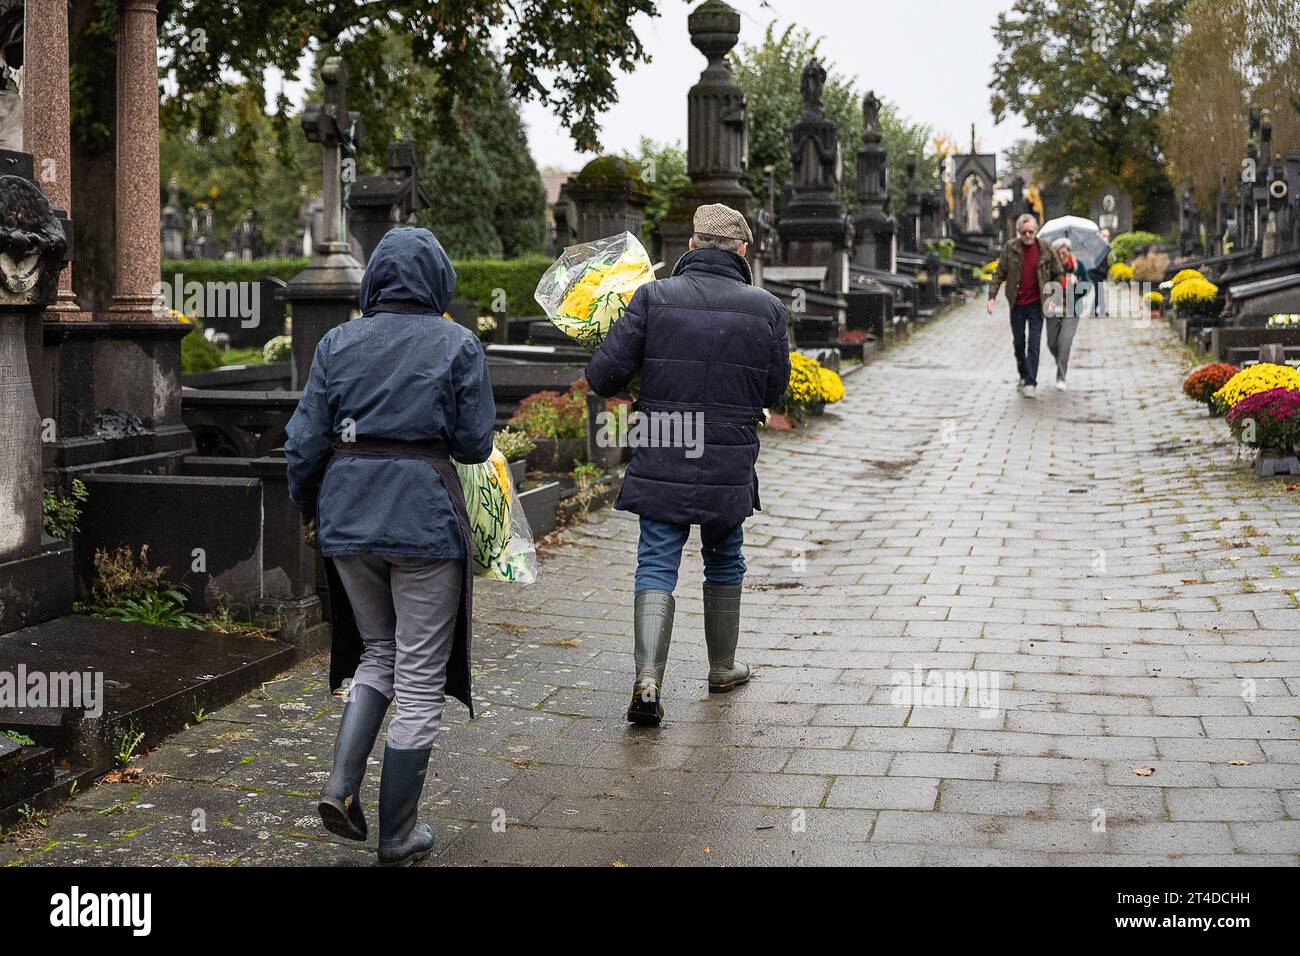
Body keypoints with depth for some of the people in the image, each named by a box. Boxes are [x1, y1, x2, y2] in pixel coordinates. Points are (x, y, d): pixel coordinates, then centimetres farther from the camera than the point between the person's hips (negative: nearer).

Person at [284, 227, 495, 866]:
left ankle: (341, 785, 5)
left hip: (347, 518, 4)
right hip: (424, 518, -4)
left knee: (377, 652, 23)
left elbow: (306, 441, 2)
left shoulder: (338, 343, 4)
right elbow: (474, 444, -4)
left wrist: (304, 504, 18)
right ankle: (398, 837, 12)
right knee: (420, 677, 6)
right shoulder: (457, 345, -3)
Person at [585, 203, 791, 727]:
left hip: (660, 463, -1)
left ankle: (648, 678, -12)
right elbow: (774, 389, 6)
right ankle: (722, 667, 35)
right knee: (724, 562, 20)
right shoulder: (766, 309, -3)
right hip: (730, 464, 1)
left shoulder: (653, 298, -7)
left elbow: (602, 376, -9)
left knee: (657, 567, 4)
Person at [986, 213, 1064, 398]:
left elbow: (1057, 274, 7)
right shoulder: (1010, 247, -5)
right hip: (1017, 304, 1)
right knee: (1018, 343, 13)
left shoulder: (1045, 248, -4)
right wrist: (992, 296, -9)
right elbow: (999, 274, -1)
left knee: (1033, 345, -5)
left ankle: (1030, 383, -3)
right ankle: (1024, 376, 33)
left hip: (1036, 304, -1)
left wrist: (1052, 296, -1)